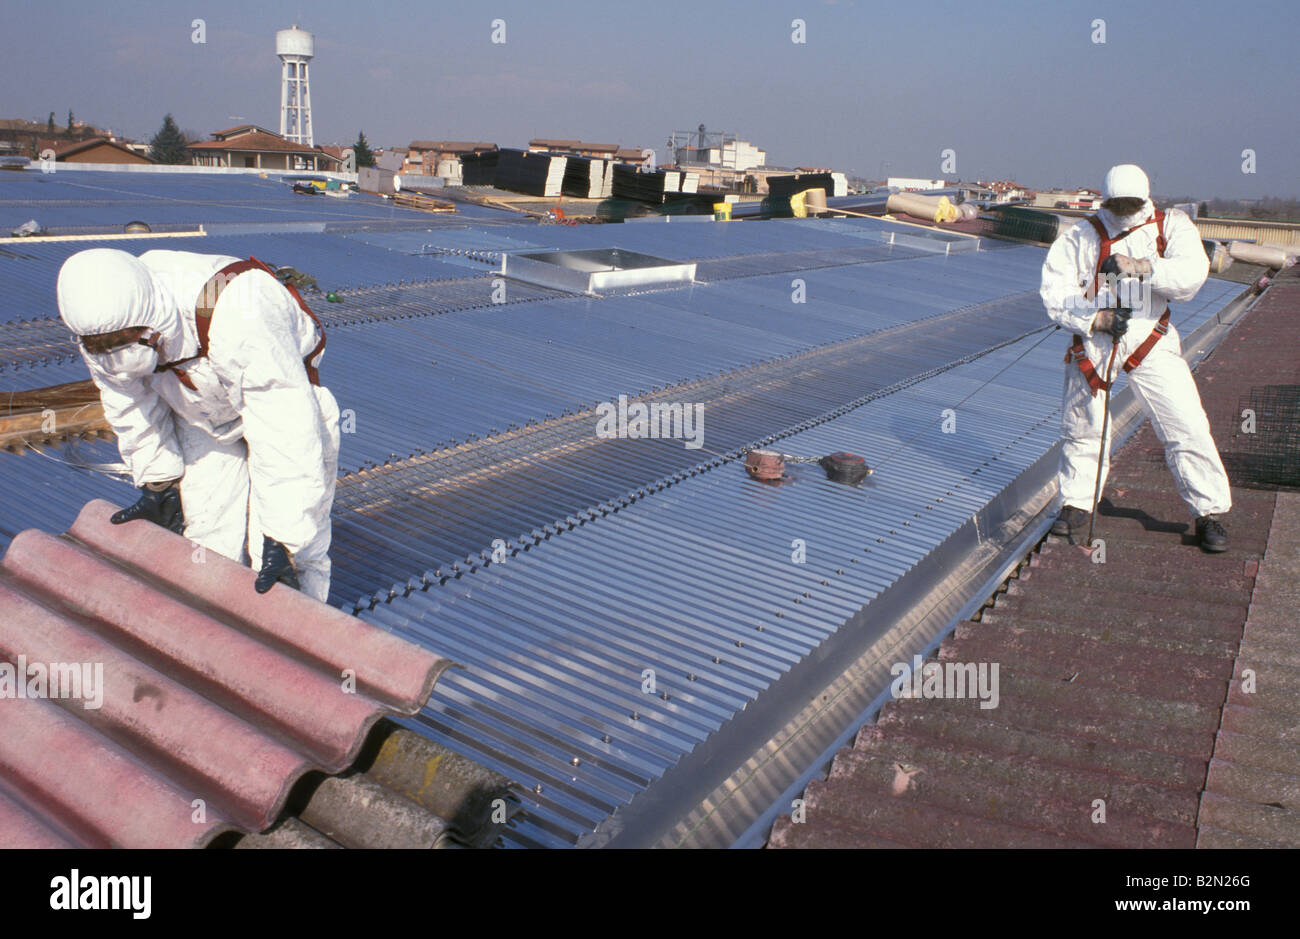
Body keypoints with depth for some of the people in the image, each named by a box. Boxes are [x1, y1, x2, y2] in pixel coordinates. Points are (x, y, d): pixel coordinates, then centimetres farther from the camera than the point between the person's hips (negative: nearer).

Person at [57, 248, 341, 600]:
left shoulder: (237, 320, -42)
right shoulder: (103, 324, -22)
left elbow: (287, 434, -39)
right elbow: (133, 411, -1)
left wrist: (281, 539, -36)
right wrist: (159, 484, 6)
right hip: (200, 418, 5)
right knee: (207, 543, 1)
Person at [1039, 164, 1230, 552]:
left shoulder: (1172, 226, 1)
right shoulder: (1081, 238, 2)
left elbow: (1192, 273, -16)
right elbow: (1054, 292, -5)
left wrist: (1141, 267, -32)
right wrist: (1095, 318, -19)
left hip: (1150, 339, -1)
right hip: (1093, 340, 1)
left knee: (1188, 426, -5)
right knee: (1080, 426, 8)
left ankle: (1209, 512, 10)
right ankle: (1077, 504, 28)